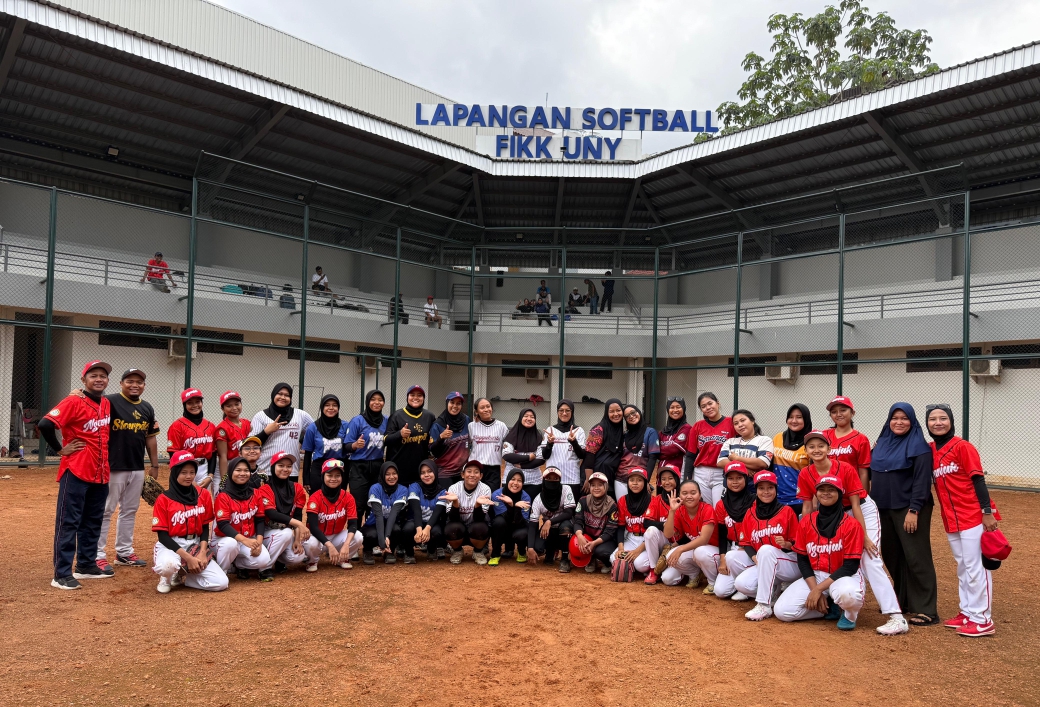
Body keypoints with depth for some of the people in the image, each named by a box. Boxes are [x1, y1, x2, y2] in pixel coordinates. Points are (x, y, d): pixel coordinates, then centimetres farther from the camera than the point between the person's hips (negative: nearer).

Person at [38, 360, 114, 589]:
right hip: (76, 472, -7)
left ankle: (86, 565, 26)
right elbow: (45, 425, -22)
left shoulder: (107, 404, 10)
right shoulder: (74, 402, -13)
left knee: (93, 522, 15)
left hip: (101, 473, 8)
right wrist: (61, 449, -12)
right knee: (68, 522, -3)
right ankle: (62, 574, 1)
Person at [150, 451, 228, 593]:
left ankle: (181, 576, 10)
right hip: (170, 545, -3)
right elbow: (162, 536, -11)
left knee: (221, 583, -15)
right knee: (168, 565, -41)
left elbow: (205, 528, 5)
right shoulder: (164, 499, -8)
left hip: (196, 546, 4)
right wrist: (188, 557, -20)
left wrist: (202, 553, -12)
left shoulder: (203, 495, 2)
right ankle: (167, 578, -1)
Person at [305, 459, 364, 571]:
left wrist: (346, 545, -37)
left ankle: (342, 558, 5)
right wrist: (330, 546, -39)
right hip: (318, 537, -2)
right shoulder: (315, 498, -19)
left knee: (358, 537, -26)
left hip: (337, 536, 3)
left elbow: (353, 524, -17)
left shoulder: (348, 498, -11)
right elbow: (313, 526, -27)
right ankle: (313, 560, 0)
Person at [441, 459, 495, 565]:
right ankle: (457, 551, 2)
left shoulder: (485, 489, -14)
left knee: (479, 527, -33)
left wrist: (478, 504, -42)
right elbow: (453, 519, -21)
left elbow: (478, 519, -22)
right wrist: (455, 501, -40)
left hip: (476, 528, 0)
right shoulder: (454, 488, -13)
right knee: (453, 527, -32)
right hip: (459, 526, 0)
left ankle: (478, 552, 0)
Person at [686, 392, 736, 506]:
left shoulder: (731, 423, -3)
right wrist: (686, 479, 2)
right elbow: (691, 455, 8)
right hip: (700, 475, 3)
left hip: (723, 475, -3)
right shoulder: (698, 426, 6)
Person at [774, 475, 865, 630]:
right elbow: (802, 559, 3)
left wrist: (819, 589, -20)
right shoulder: (806, 521, 0)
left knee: (847, 594, -41)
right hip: (814, 576, 4)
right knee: (782, 611, -14)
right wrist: (814, 590, -11)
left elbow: (850, 566, -14)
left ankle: (849, 614, -3)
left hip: (844, 576, -4)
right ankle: (831, 608, 7)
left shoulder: (851, 524, -12)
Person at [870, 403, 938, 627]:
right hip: (884, 509, 7)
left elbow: (922, 481, -14)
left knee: (916, 557, -5)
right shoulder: (883, 442, 11)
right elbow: (874, 473, 15)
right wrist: (872, 504, 12)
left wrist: (913, 510, -20)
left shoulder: (918, 445, -8)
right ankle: (902, 600, 27)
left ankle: (926, 610, 1)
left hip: (908, 509, -7)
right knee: (891, 556, 13)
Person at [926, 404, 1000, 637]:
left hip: (973, 517, -7)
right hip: (950, 520, 7)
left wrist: (988, 512, -15)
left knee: (976, 568, -2)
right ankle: (967, 613, 26)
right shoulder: (930, 450, 7)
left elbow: (978, 480, -12)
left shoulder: (962, 447, -11)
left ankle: (982, 620, 5)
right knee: (962, 568, 16)